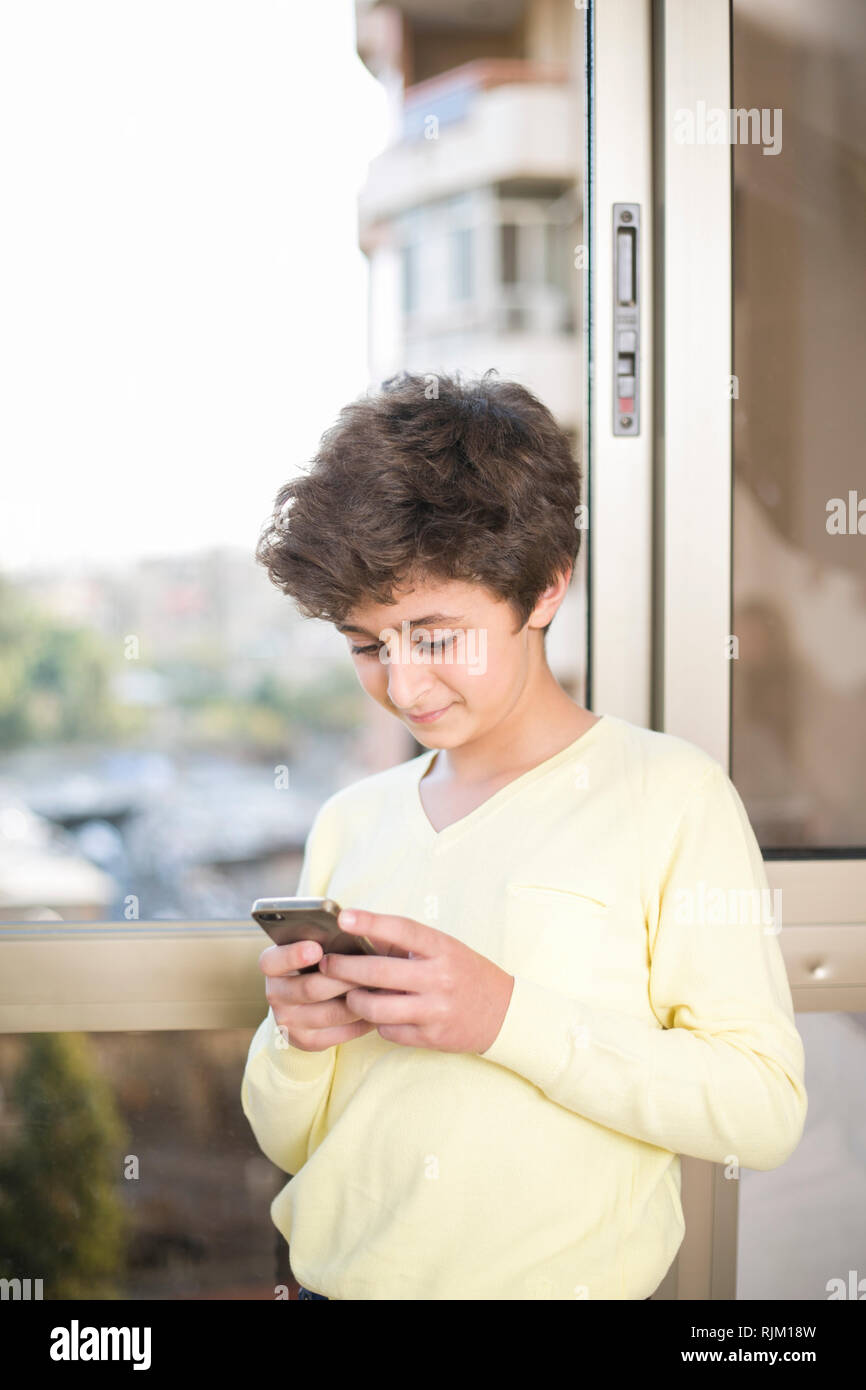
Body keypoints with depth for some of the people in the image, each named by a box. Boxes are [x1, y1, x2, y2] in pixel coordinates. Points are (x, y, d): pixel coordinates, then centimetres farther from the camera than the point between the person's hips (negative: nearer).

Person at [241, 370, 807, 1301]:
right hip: (338, 1277, 3)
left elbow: (764, 1111, -13)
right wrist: (294, 1038, -11)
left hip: (559, 1282, -3)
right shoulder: (349, 822, 5)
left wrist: (505, 1017, -21)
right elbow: (291, 1143, 10)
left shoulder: (668, 794, -7)